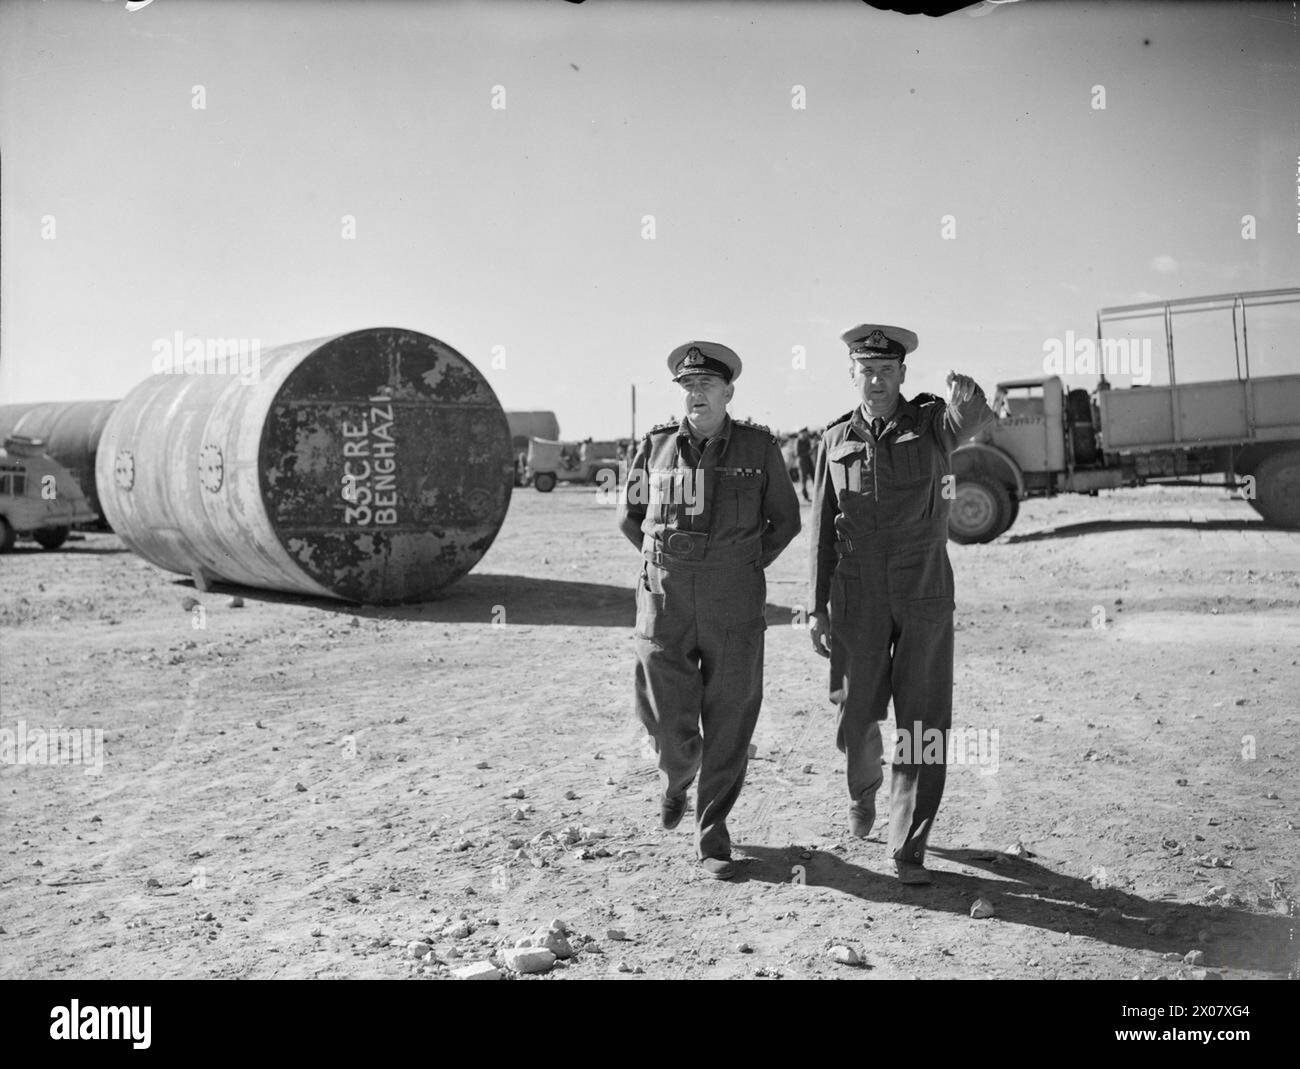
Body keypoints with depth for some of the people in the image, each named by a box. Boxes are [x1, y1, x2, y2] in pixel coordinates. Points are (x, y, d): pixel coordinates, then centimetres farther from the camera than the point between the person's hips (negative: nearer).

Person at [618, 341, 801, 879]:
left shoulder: (758, 447, 1)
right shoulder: (656, 446, 3)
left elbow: (784, 520, 12)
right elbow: (629, 516, 17)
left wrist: (743, 568, 10)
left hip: (734, 607, 0)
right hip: (665, 603, 1)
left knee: (728, 727, 2)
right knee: (671, 726, 1)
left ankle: (713, 835, 17)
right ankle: (675, 780, 36)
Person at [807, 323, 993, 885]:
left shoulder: (931, 421, 1)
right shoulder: (836, 441, 6)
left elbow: (972, 417, -25)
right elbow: (822, 530, 6)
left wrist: (967, 394, -49)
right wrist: (817, 607, 1)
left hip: (925, 593, -1)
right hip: (857, 598, 1)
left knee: (923, 725, -3)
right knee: (855, 718, 9)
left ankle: (909, 849, 8)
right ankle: (863, 789, 42)